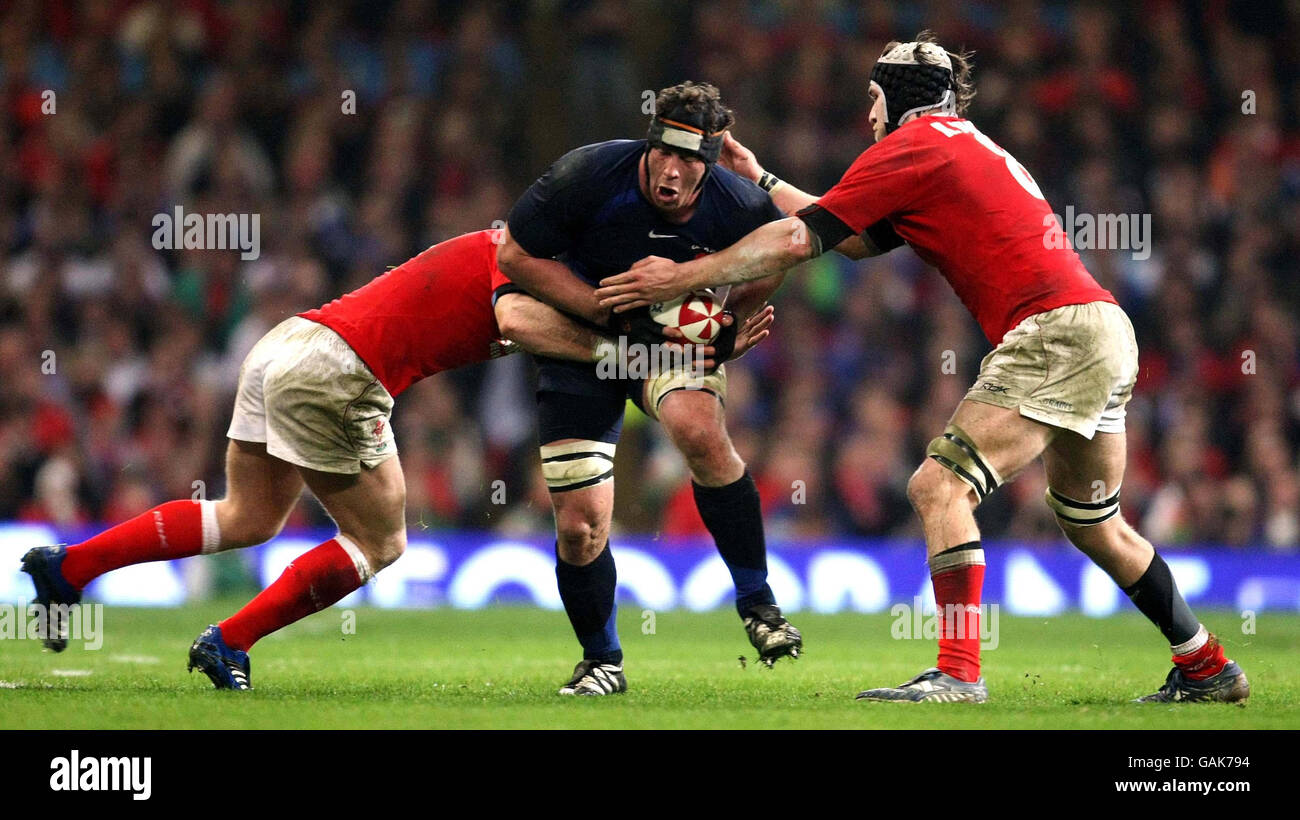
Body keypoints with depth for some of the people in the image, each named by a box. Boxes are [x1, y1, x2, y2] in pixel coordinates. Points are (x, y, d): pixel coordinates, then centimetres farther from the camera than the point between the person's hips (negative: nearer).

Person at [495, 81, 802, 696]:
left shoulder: (741, 210, -20)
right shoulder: (588, 177, -26)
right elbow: (514, 257, -16)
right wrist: (607, 307, -22)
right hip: (580, 342, 0)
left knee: (700, 430, -34)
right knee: (580, 524, -7)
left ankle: (757, 602, -18)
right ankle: (601, 662, 19)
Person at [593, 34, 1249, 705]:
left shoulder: (913, 145, -3)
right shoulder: (968, 146, 25)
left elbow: (800, 239, -5)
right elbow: (854, 236, 32)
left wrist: (681, 278, 2)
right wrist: (762, 181, 39)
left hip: (1053, 330, -10)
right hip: (1106, 328, 10)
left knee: (940, 486, -15)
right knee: (1094, 527, 21)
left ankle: (957, 674, -23)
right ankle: (1206, 669, 29)